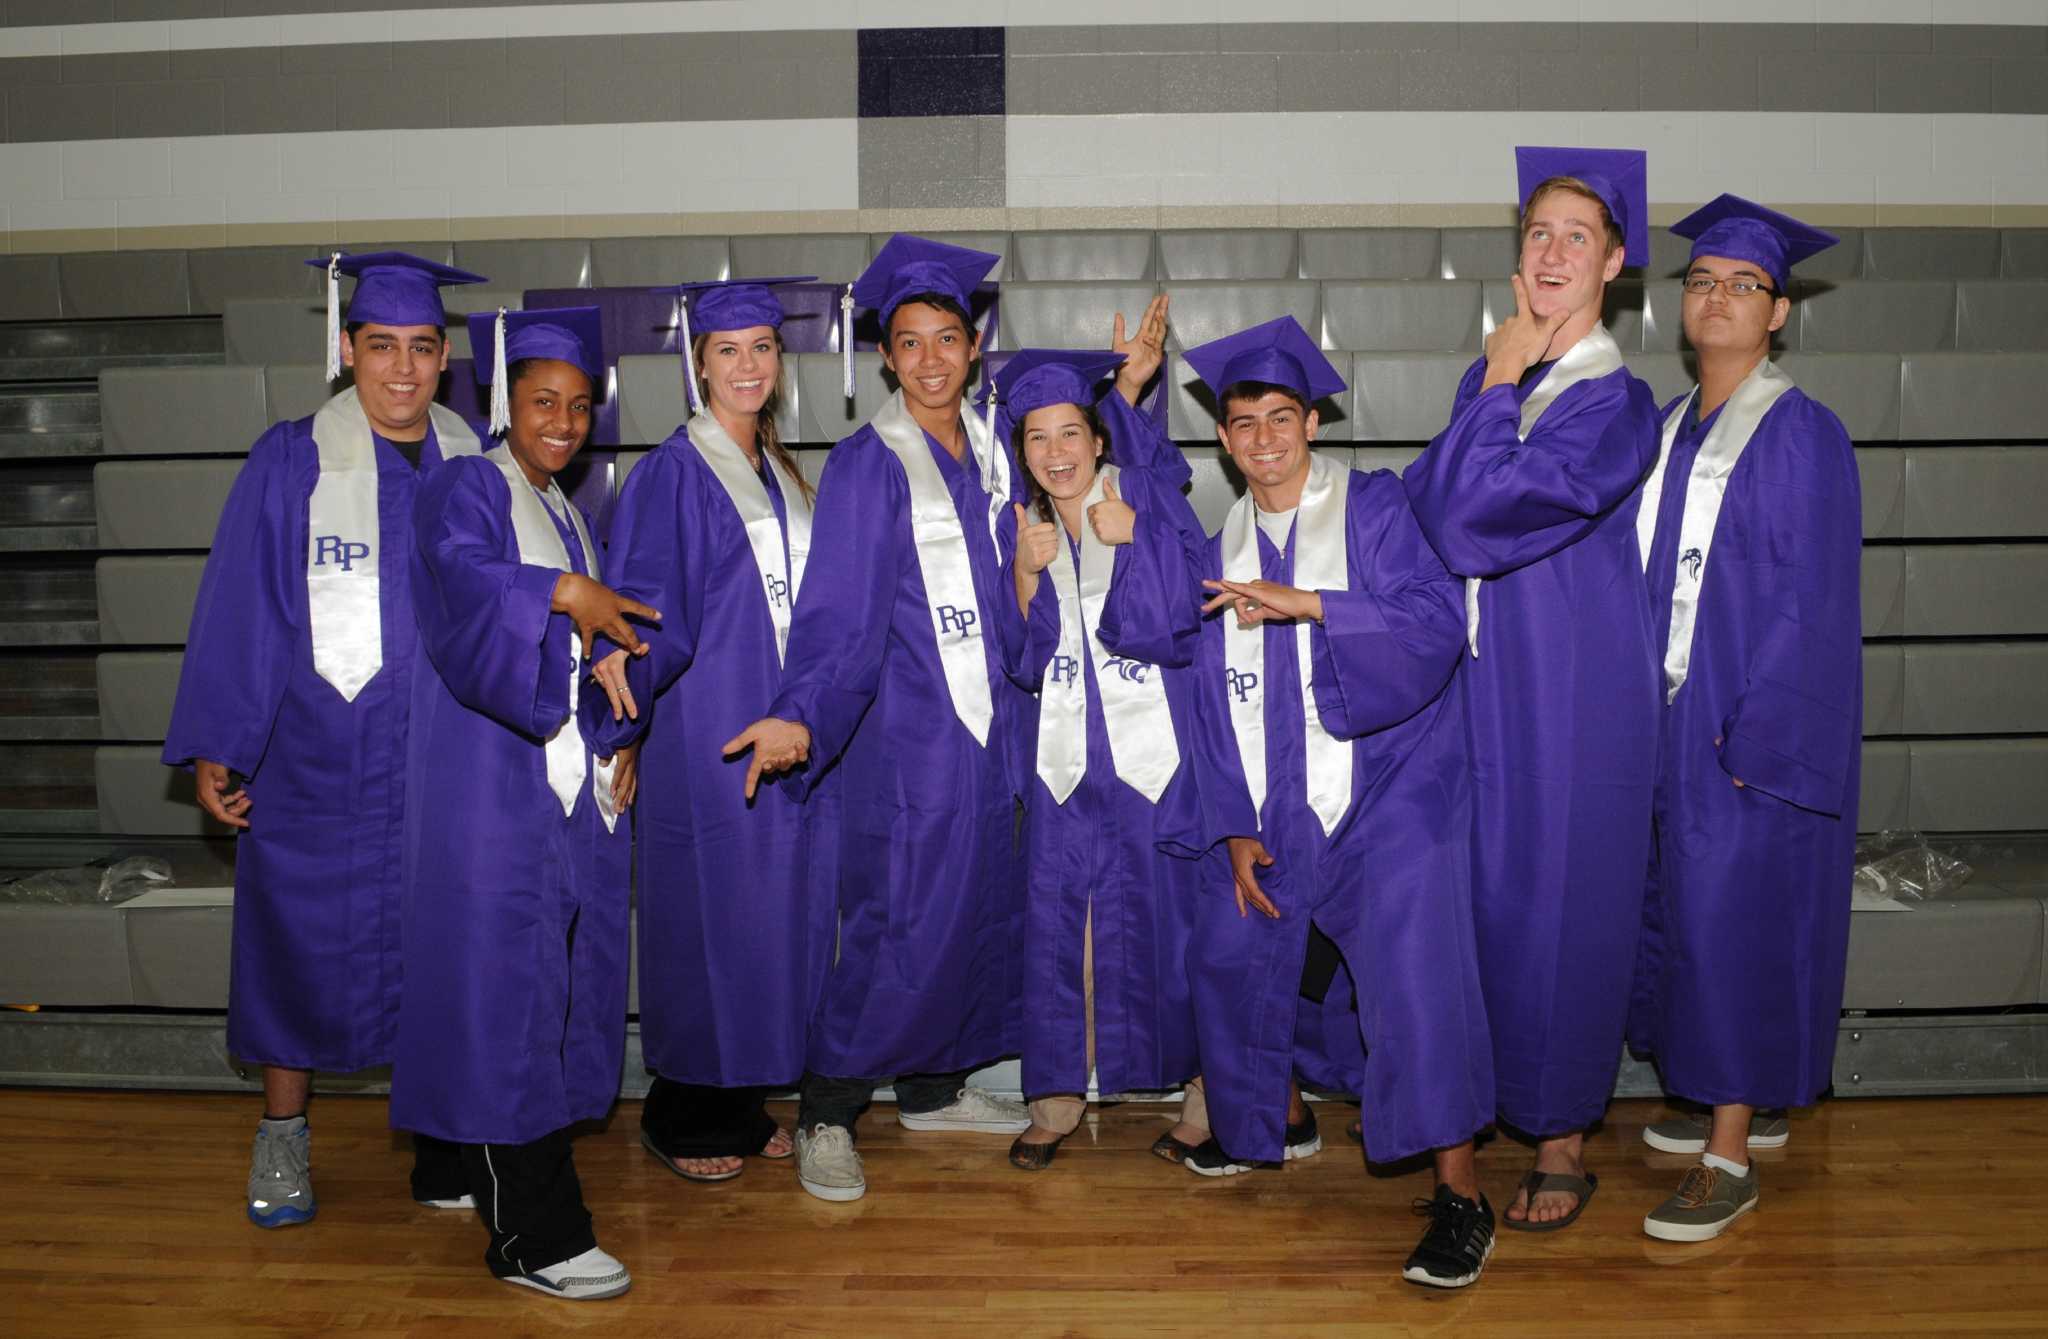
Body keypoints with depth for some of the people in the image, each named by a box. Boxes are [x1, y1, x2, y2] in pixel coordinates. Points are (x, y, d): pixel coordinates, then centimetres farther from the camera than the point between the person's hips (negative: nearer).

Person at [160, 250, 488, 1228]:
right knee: (302, 939, 9)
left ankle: (439, 1144, 25)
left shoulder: (473, 465, 3)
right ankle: (282, 1139, 28)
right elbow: (237, 608, -3)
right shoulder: (291, 462, -4)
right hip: (317, 764, -2)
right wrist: (215, 749, -5)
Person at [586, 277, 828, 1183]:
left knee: (778, 902, 10)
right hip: (704, 727, -7)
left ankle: (741, 1100, 24)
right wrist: (627, 658, -34)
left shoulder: (781, 472, 14)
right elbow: (649, 604, -14)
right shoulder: (672, 472, -8)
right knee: (704, 906, 0)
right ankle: (682, 1115, 16)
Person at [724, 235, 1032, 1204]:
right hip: (906, 725, -7)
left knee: (979, 904, 13)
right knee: (900, 923, -6)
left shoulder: (990, 452, 9)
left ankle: (933, 1086, 31)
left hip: (987, 716, 7)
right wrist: (800, 715, -32)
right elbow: (840, 614, -18)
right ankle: (824, 1116, 11)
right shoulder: (866, 466, -10)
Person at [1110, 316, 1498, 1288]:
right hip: (1273, 814, 6)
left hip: (1386, 793, -5)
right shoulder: (1221, 550, 11)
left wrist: (1304, 602, -25)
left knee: (1417, 974, -16)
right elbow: (1214, 702, 11)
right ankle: (1264, 1123, 35)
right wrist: (1233, 827, 5)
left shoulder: (1376, 508, -2)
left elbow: (1437, 621, -17)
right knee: (1229, 959, 11)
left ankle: (1459, 1191, -4)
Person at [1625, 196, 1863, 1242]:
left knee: (1738, 913, -2)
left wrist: (1753, 736, -20)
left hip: (1752, 725, -7)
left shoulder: (1802, 436, -11)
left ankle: (1731, 1157, 11)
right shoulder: (1665, 429, 10)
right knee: (1687, 905, 14)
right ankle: (1746, 1105, 32)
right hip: (1668, 715, 7)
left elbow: (1810, 600, -15)